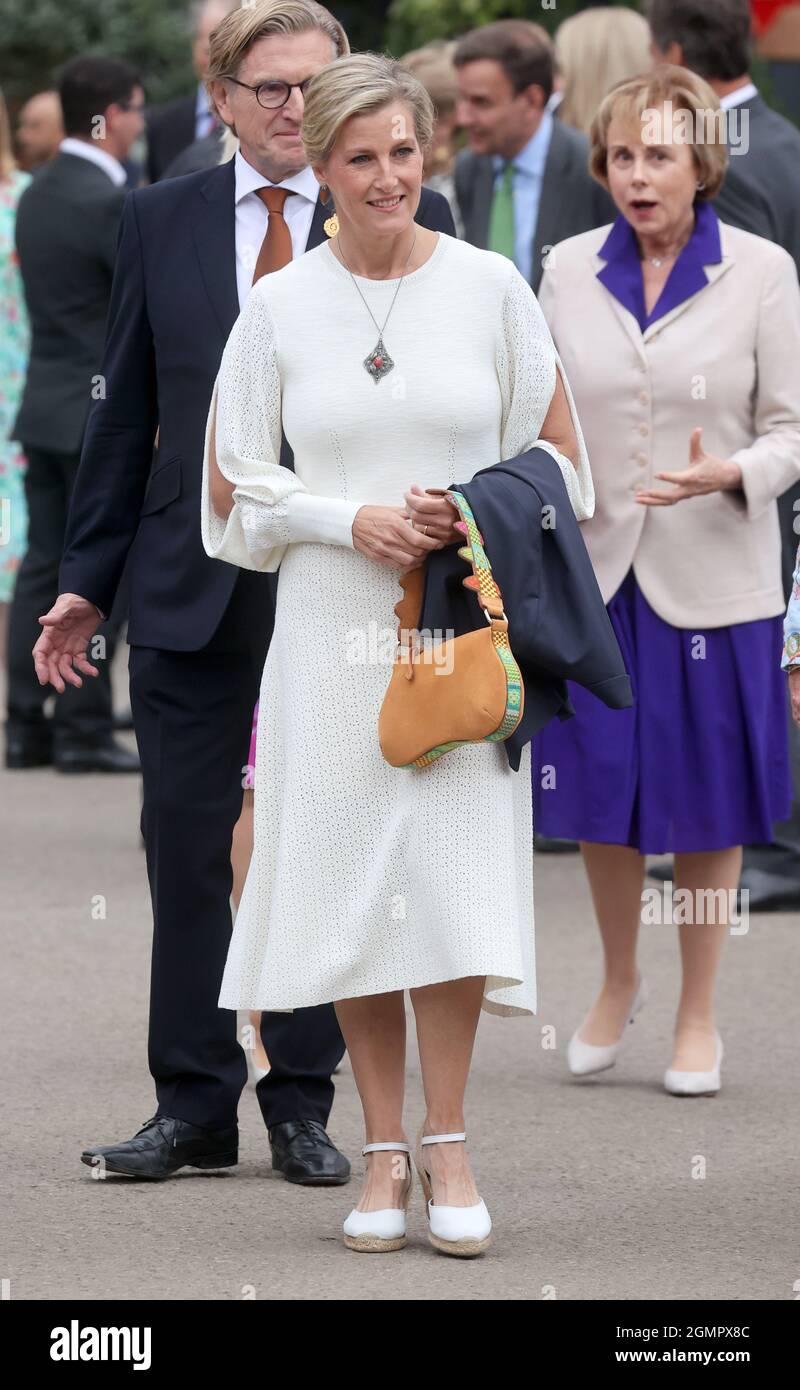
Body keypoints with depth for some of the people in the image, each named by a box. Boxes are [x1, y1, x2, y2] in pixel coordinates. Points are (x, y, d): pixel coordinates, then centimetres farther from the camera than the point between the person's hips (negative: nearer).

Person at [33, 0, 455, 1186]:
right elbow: (126, 413, 10)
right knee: (185, 842, 3)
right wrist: (86, 580, 7)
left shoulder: (406, 222, 0)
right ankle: (193, 1104, 11)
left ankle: (302, 1103, 15)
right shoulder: (160, 222, 7)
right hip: (194, 584, 2)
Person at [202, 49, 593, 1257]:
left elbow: (561, 465, 8)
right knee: (351, 884, 1)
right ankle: (384, 1147, 11)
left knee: (453, 875, -9)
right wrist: (351, 521, -9)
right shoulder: (278, 308, 3)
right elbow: (234, 494, 6)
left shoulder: (491, 288, 2)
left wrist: (477, 516, -10)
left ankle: (446, 1142, 3)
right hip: (332, 632, 1)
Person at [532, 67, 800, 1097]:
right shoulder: (568, 272, 3)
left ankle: (698, 1015, 20)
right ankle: (617, 982, 30)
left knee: (704, 803, 5)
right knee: (601, 788, 6)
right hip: (595, 568, 2)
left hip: (713, 576, -2)